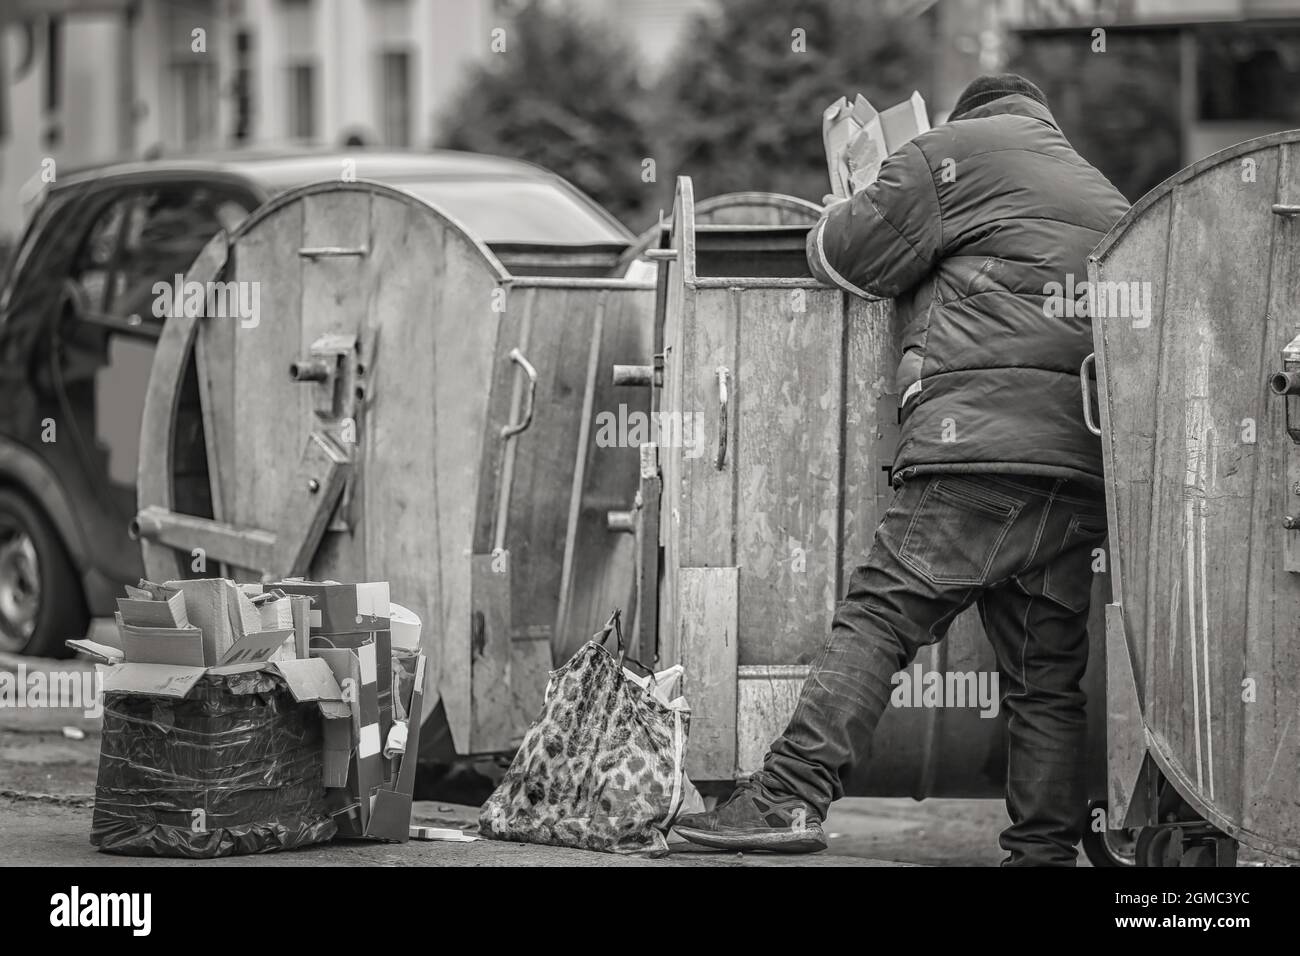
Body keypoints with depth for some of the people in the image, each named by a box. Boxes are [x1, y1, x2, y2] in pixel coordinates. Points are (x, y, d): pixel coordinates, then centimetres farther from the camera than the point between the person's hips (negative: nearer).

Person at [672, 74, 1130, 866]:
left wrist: (849, 202, 32)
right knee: (1047, 672, 6)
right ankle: (1046, 848, 2)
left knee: (881, 615, -12)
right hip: (1087, 464, 6)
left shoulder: (956, 151, 11)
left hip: (983, 441, -6)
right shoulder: (1105, 195, 32)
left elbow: (844, 255, 10)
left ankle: (792, 798, -22)